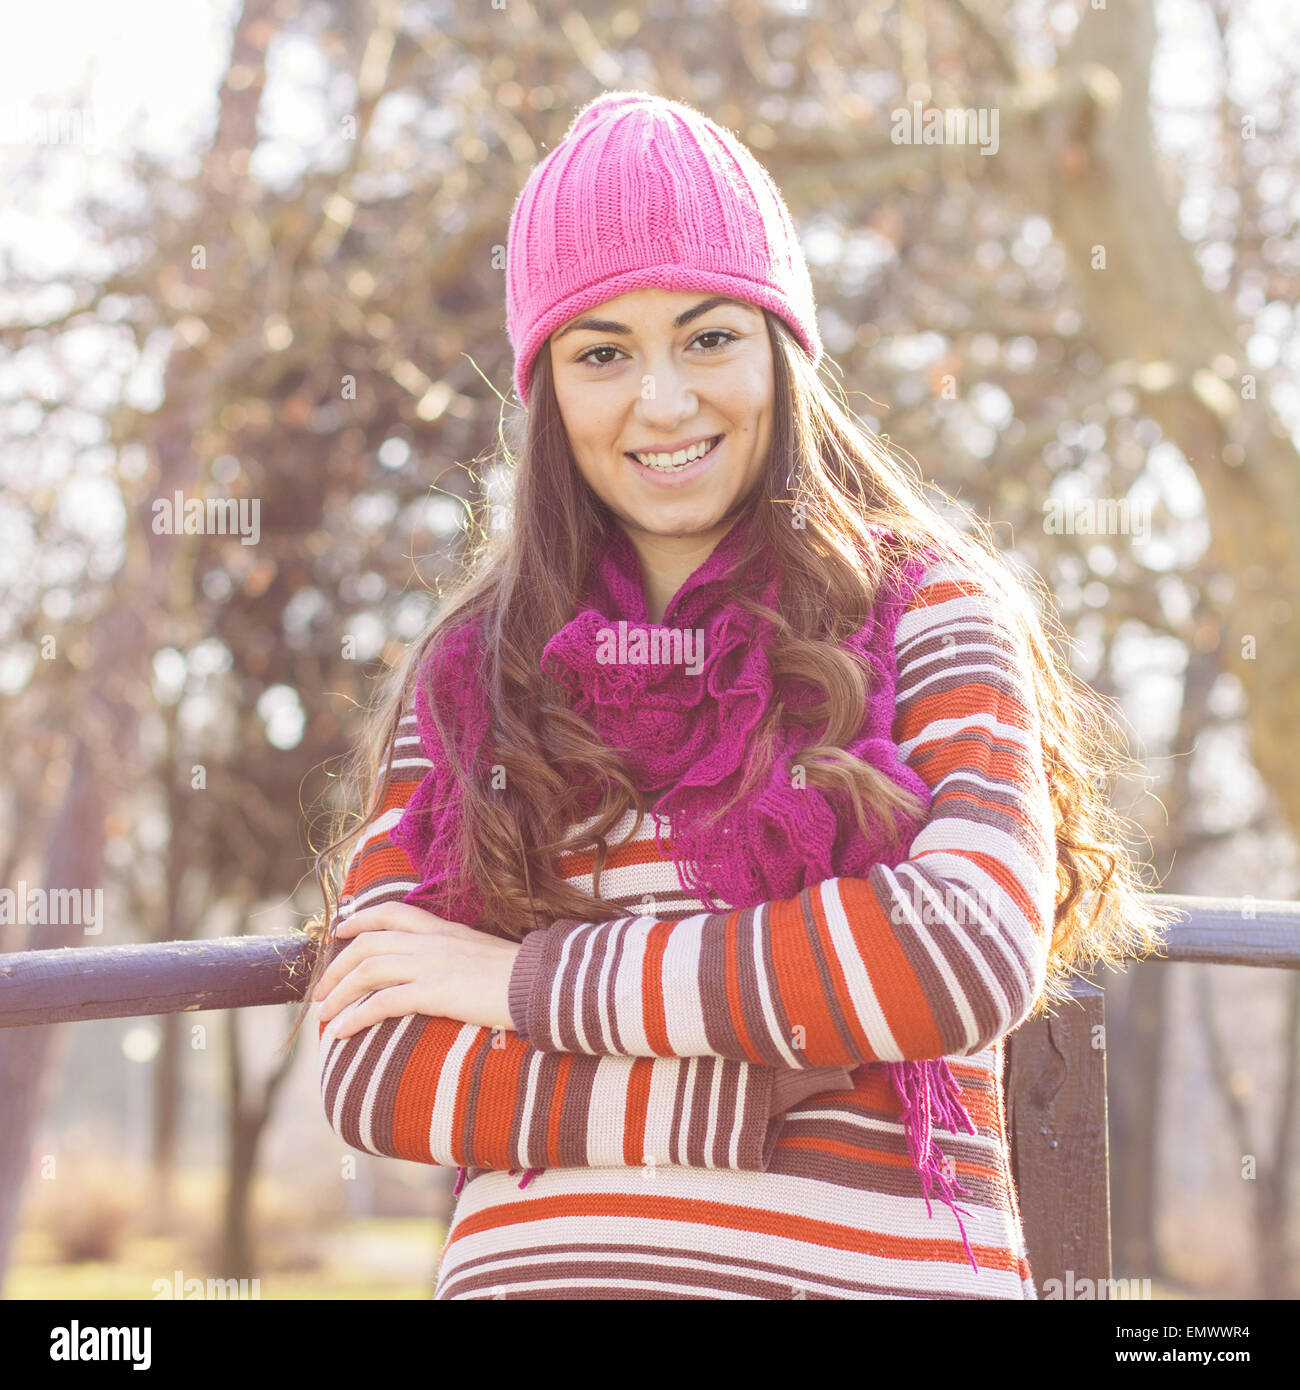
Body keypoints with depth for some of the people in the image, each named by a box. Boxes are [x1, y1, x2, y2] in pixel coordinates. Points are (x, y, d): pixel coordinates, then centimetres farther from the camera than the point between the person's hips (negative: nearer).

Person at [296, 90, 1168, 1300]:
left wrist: (536, 978, -9)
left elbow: (968, 954, -13)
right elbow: (371, 1069, -1)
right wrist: (764, 1088, -12)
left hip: (875, 1264, -2)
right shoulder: (468, 677, 7)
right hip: (531, 1265, 3)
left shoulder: (926, 615, 2)